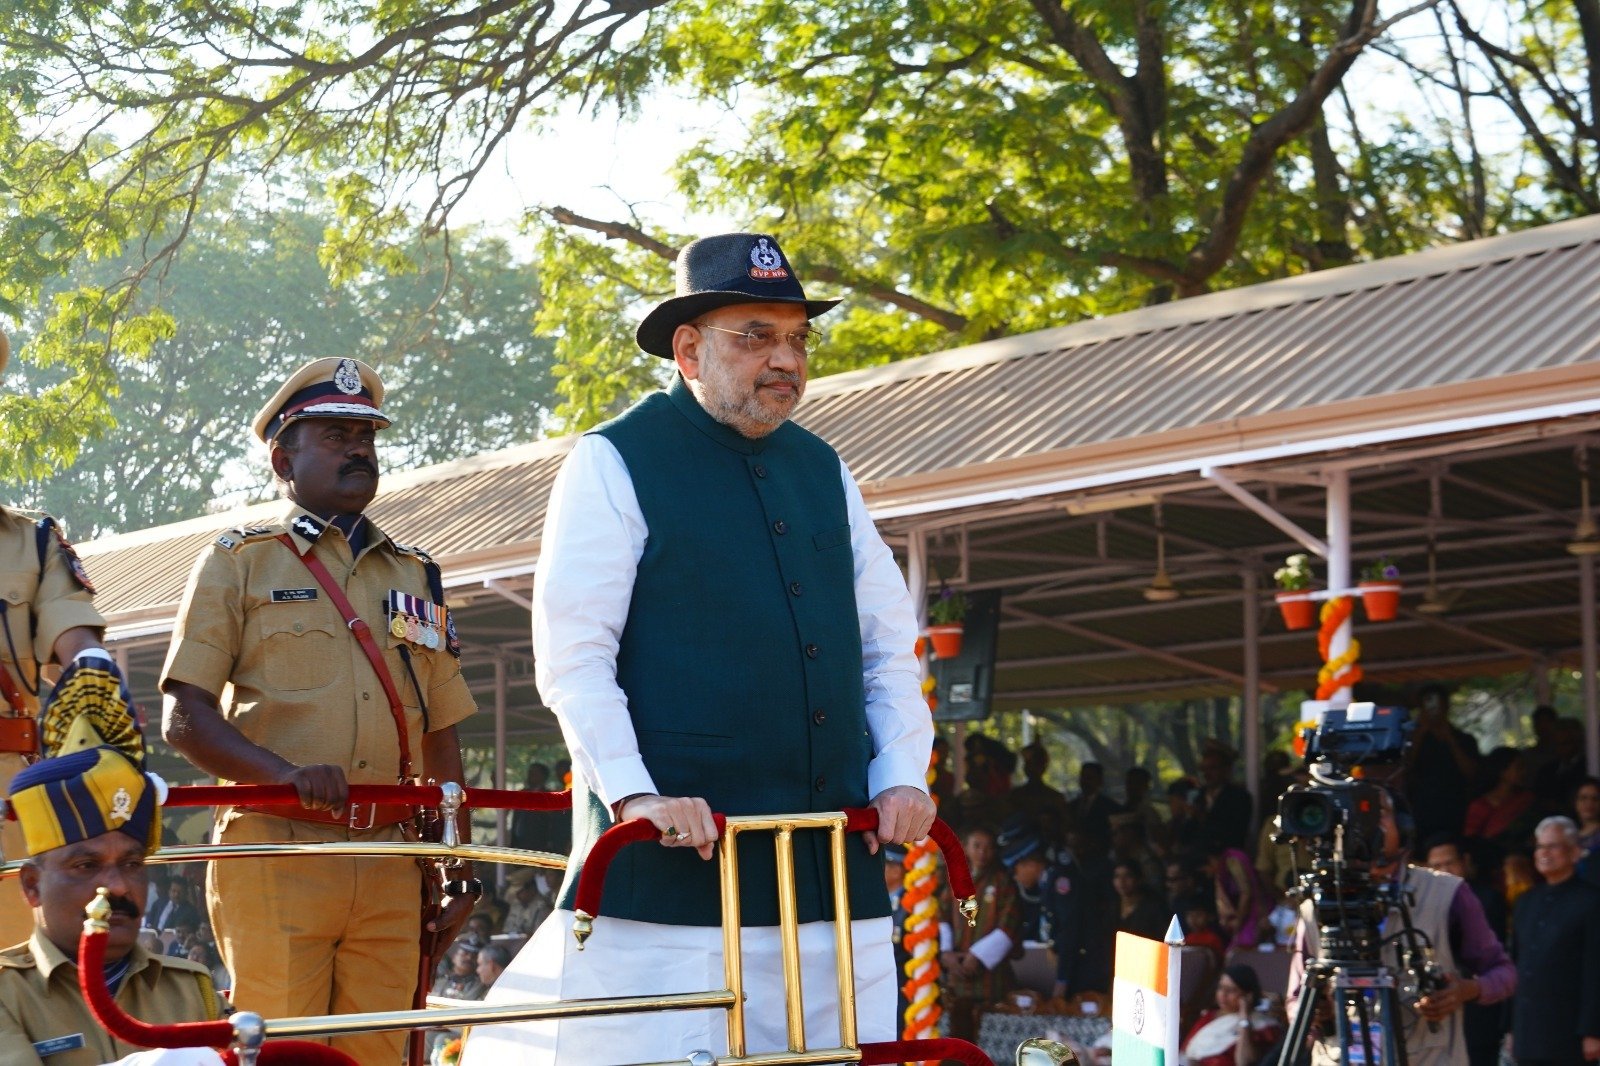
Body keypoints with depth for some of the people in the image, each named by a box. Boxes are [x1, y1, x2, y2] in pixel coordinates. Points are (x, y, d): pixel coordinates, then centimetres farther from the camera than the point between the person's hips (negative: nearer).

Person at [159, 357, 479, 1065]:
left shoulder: (413, 578, 20)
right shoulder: (238, 563, 8)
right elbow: (184, 719, -2)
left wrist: (461, 873, 13)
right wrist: (289, 773, -18)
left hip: (390, 870, 4)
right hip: (276, 856, -3)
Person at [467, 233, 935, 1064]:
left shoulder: (821, 470, 18)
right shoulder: (615, 464, 0)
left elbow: (889, 640, 21)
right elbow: (572, 656, -7)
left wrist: (902, 774, 6)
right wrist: (633, 794, -17)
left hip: (835, 866, 6)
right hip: (678, 851, -5)